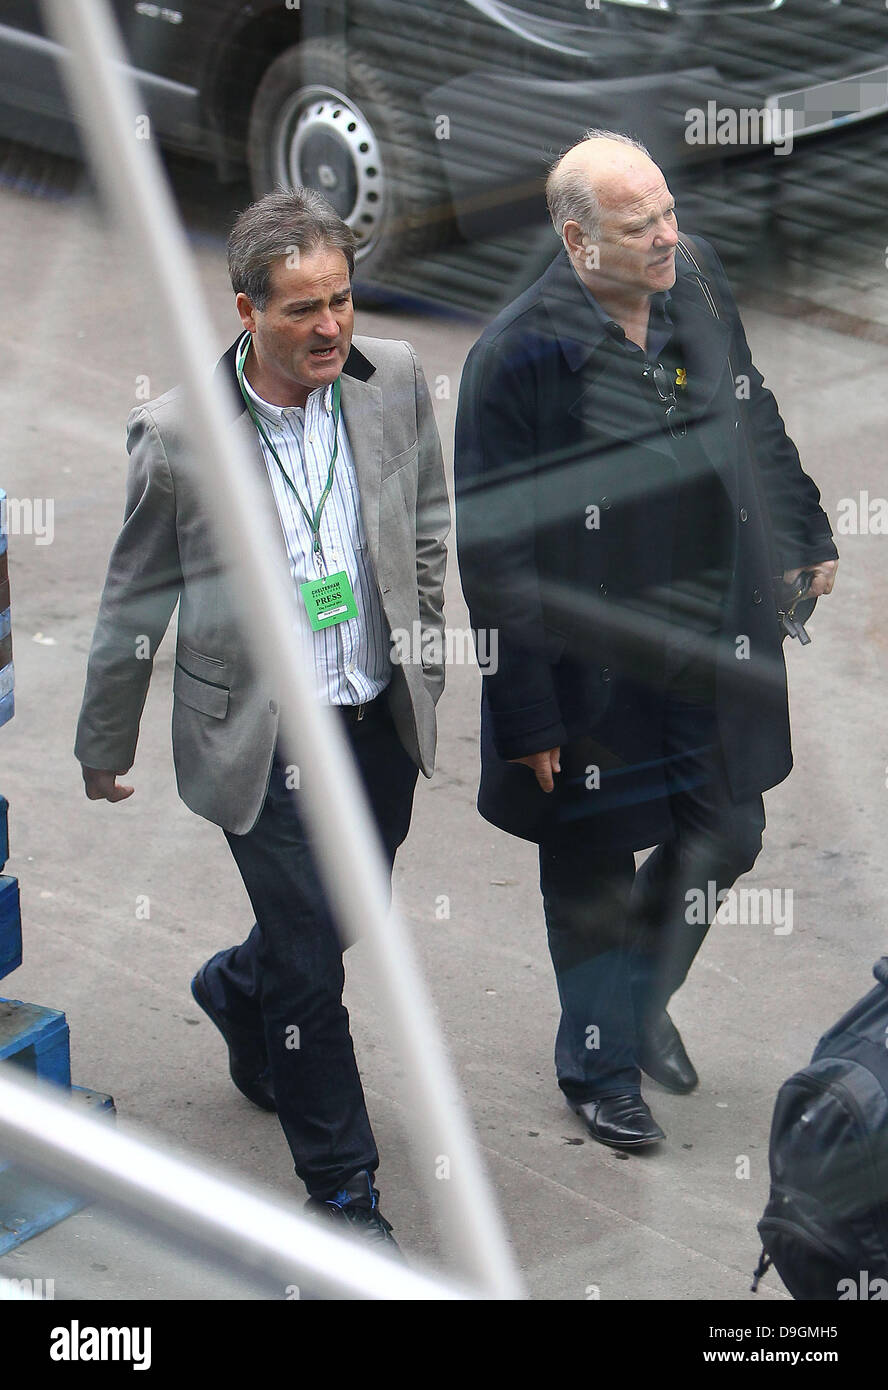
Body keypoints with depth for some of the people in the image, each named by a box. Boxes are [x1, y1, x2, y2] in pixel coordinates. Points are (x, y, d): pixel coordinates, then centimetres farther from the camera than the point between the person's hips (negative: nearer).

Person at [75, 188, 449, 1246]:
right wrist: (104, 744, 5)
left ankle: (238, 994, 57)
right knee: (312, 968, 1)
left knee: (347, 915, 23)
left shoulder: (395, 379, -8)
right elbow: (135, 602, -5)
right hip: (261, 739, -5)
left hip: (382, 717, 5)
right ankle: (342, 1188, 21)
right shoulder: (175, 435, -19)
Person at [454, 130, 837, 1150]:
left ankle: (644, 994, 45)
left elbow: (755, 422, 16)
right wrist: (528, 716, -17)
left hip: (716, 645, 6)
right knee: (592, 870, 11)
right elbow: (493, 547, -18)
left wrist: (803, 536, 19)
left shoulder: (698, 282, -3)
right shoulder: (520, 354, -22)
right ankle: (599, 1067, 33)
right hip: (594, 673, -6)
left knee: (726, 838, 18)